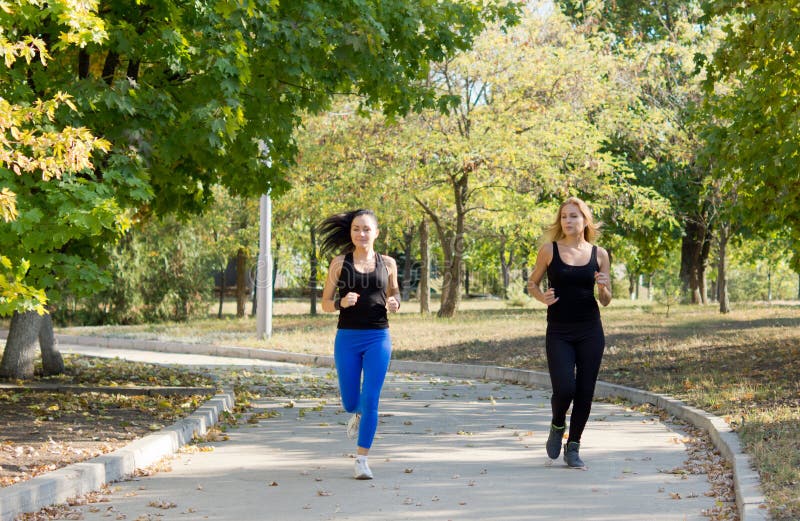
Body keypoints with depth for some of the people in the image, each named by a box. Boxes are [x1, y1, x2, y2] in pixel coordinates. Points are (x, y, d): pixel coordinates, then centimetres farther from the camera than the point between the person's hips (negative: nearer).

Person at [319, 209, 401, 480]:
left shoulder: (387, 263, 6)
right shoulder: (340, 263, 3)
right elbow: (325, 303, 5)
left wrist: (394, 304, -4)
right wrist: (341, 302, -16)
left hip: (378, 338, 0)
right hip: (347, 338, 0)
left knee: (370, 400, -9)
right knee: (350, 403, 9)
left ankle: (361, 460, -1)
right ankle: (358, 414, 47)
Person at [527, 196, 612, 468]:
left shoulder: (599, 254, 4)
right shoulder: (550, 250, -1)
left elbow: (606, 301, 10)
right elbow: (532, 283, 9)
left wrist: (604, 287, -13)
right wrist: (543, 298, -12)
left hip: (590, 331, 2)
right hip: (559, 332, -2)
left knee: (585, 393, 2)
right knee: (564, 389, -13)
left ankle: (573, 448, 17)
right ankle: (557, 426, 20)